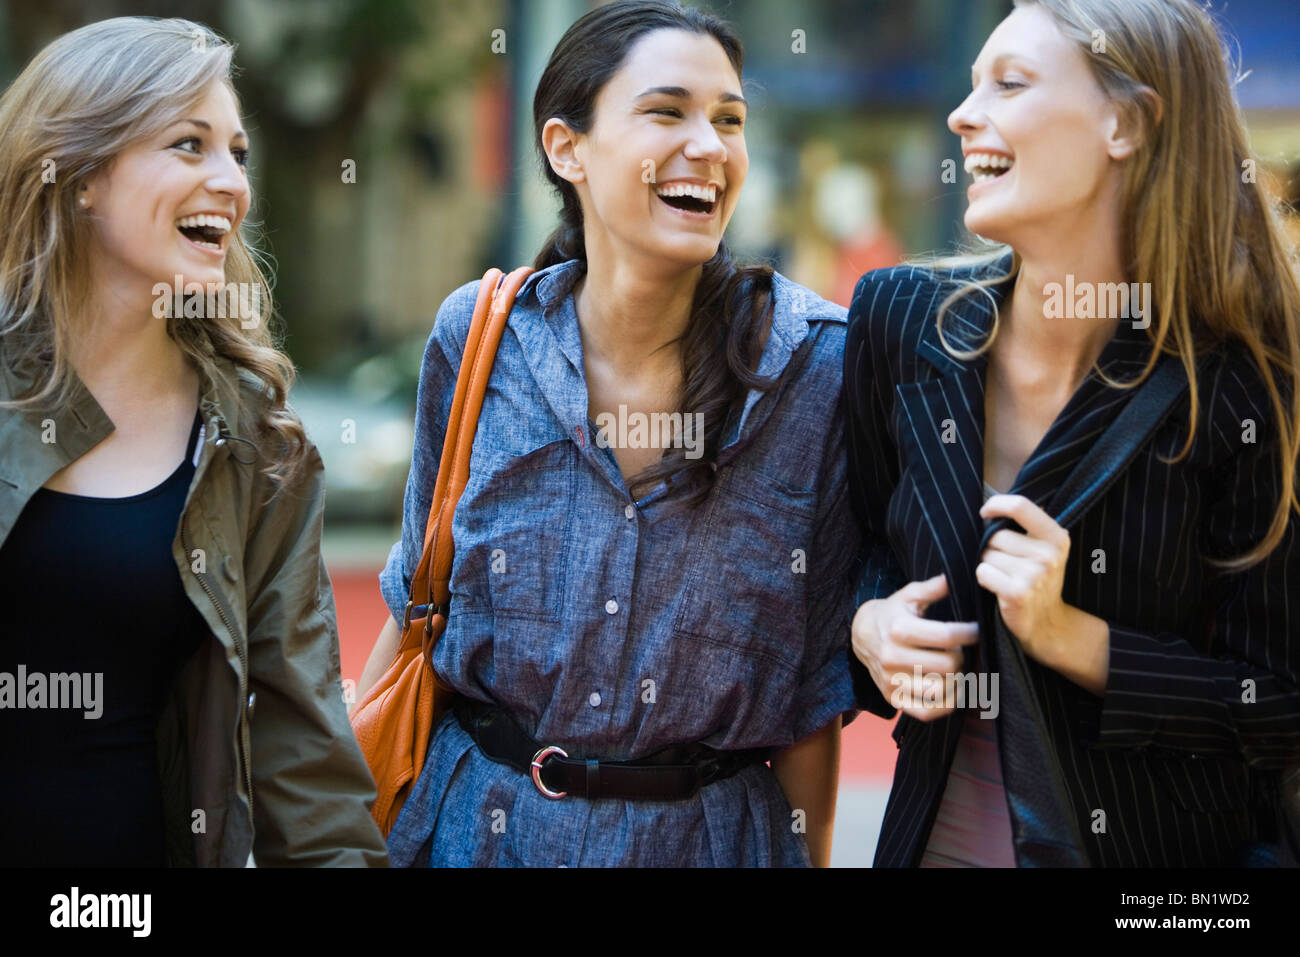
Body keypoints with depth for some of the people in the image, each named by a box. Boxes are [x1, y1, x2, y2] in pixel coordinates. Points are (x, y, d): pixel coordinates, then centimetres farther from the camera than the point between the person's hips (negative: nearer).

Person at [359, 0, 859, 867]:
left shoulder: (817, 362, -13)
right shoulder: (477, 339, -8)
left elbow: (813, 675, -6)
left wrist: (811, 856, -2)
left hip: (709, 832, -1)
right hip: (477, 820, 2)